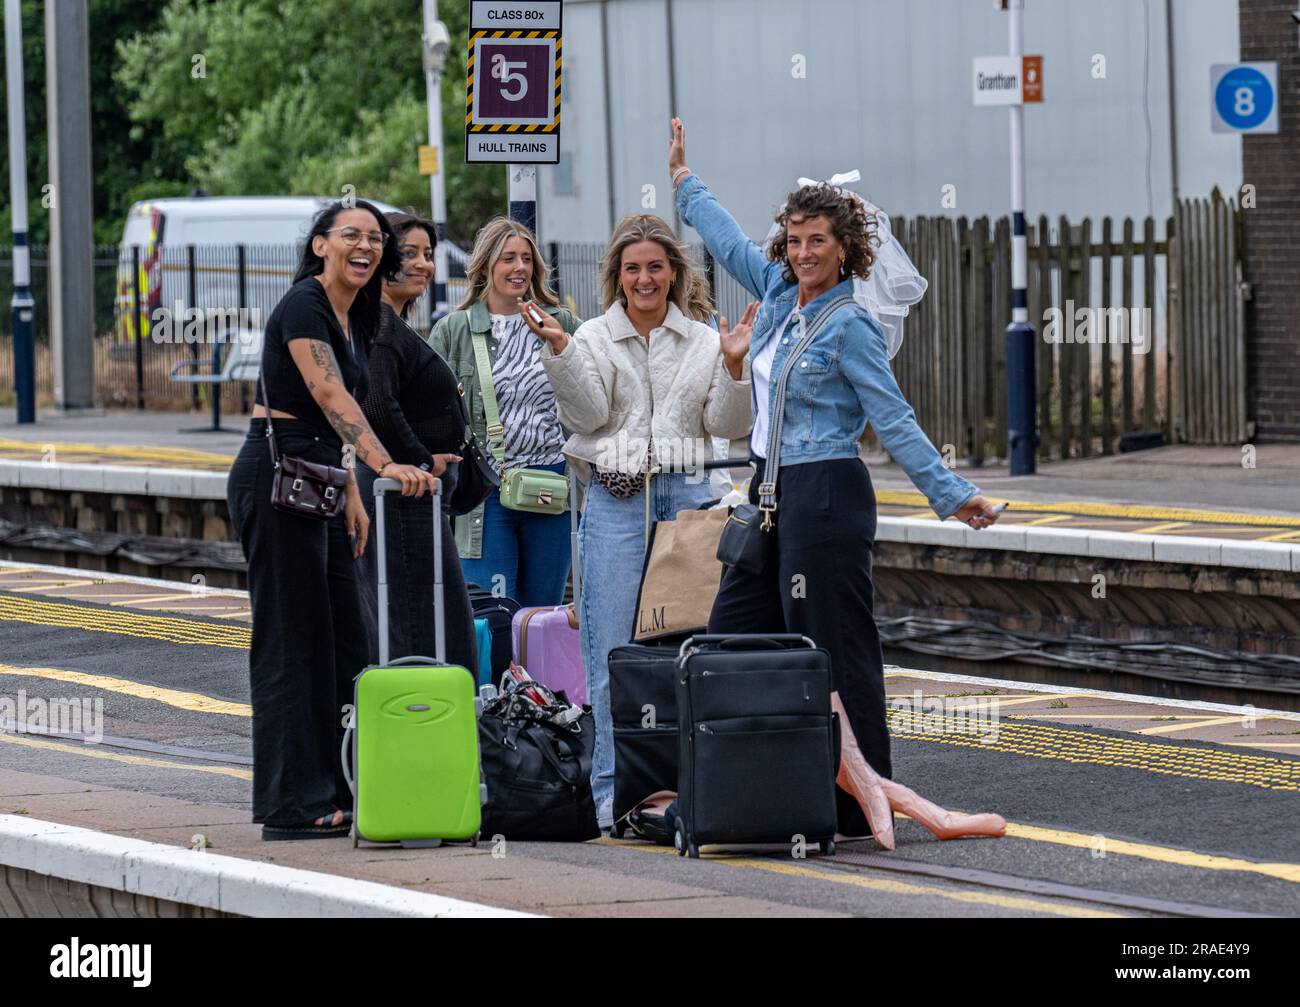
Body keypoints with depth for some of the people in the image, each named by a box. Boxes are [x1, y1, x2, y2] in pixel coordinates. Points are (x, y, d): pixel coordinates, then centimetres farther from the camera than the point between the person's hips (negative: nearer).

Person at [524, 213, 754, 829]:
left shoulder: (704, 340, 12)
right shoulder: (594, 338, 8)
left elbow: (727, 426, 8)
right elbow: (588, 414, -4)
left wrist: (734, 368, -7)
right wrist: (560, 354, -15)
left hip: (687, 495, 1)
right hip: (615, 500, -1)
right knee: (613, 655, -5)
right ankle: (612, 791, -2)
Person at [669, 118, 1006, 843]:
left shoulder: (849, 327, -13)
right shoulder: (780, 293, 8)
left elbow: (894, 421, -14)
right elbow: (730, 242, 27)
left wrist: (950, 494, -20)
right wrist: (685, 182, 39)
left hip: (826, 496, -9)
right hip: (772, 489, 9)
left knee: (836, 649, -7)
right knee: (736, 634, 6)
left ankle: (861, 801, -4)